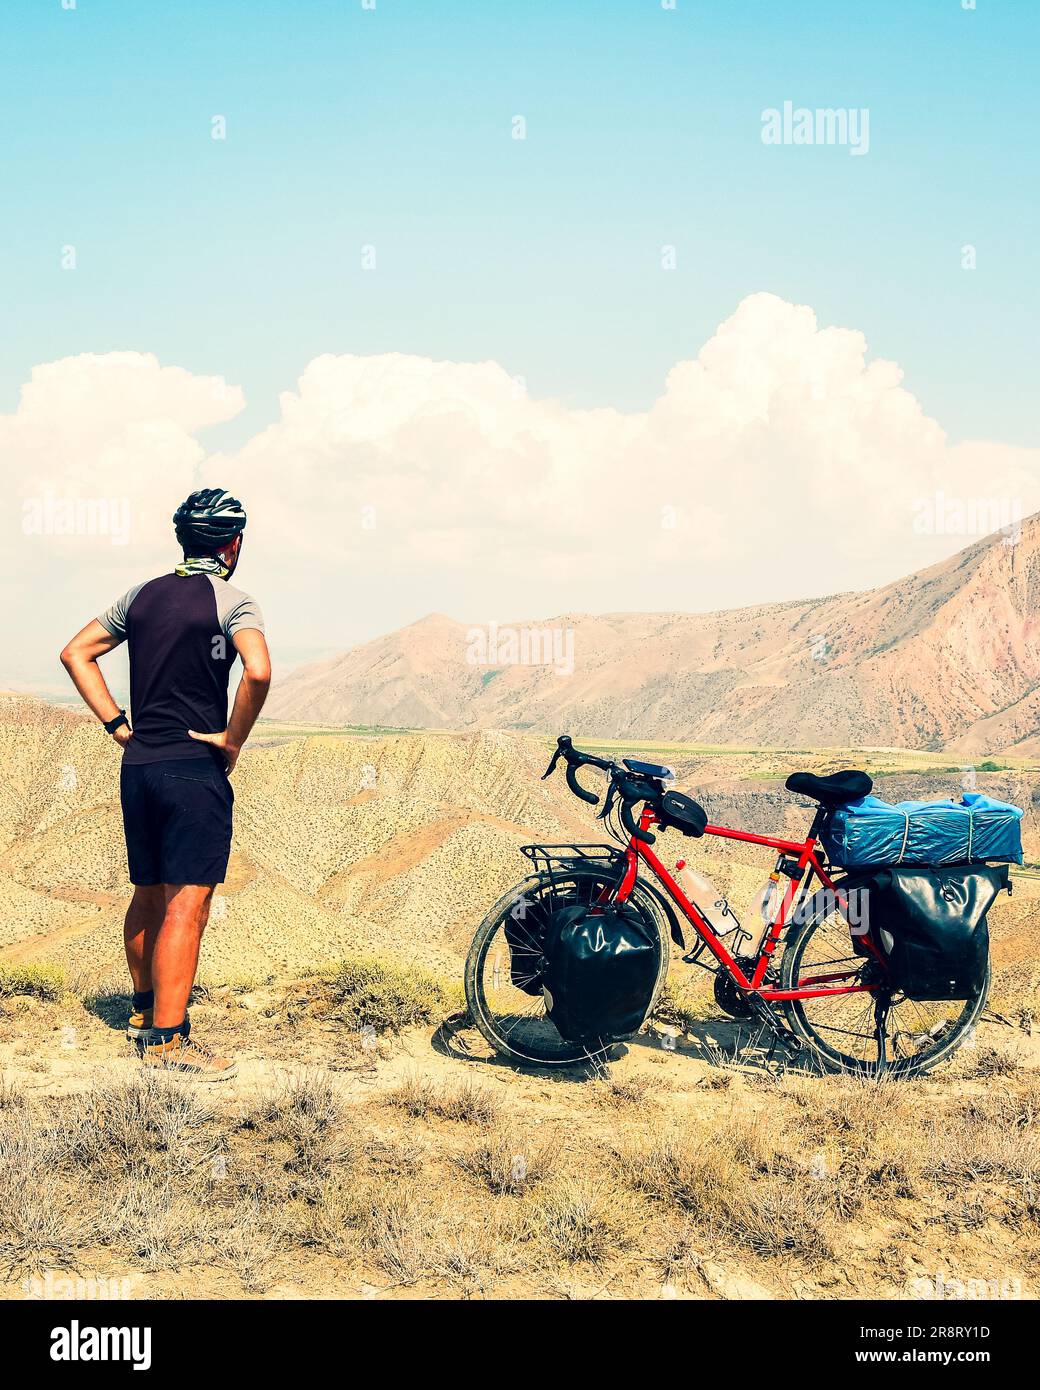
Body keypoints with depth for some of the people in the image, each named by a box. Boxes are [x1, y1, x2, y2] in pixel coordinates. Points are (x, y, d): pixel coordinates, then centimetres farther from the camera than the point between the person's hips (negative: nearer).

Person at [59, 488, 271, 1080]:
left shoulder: (141, 595, 12)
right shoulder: (232, 600, -8)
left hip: (139, 766, 7)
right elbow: (259, 671, -25)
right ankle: (167, 1038, -5)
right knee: (187, 904, -5)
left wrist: (118, 725, 10)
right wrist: (233, 739, -13)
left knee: (148, 897, 19)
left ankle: (144, 1010, 33)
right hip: (196, 767, -7)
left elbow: (76, 654, 14)